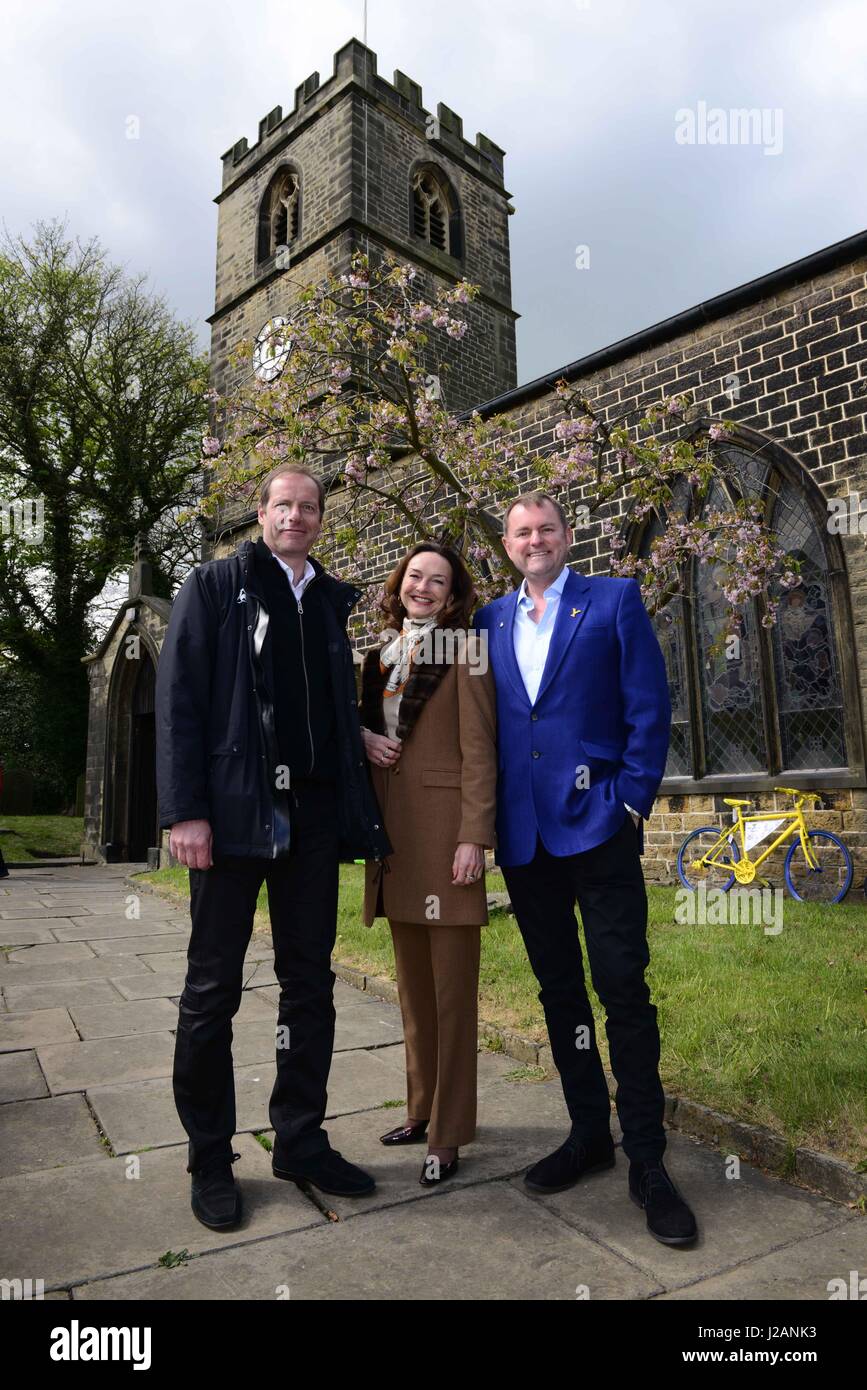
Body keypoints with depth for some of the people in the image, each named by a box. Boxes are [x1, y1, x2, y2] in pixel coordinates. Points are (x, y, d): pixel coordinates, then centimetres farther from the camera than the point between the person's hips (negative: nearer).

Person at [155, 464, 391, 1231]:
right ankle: (210, 1158, 22)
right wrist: (185, 810, -14)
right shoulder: (215, 586, 4)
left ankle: (301, 1139, 26)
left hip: (313, 814, 4)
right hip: (233, 809, -4)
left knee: (310, 981, 11)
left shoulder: (334, 601, 14)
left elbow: (343, 708, 14)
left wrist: (358, 810, 6)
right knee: (213, 987, 5)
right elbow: (179, 701, -4)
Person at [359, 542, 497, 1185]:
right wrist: (363, 738, 1)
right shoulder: (382, 655, 16)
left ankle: (448, 1133, 14)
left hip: (444, 830, -6)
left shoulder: (463, 648, -3)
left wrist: (474, 837, -16)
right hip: (393, 834, 7)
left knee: (452, 987, 2)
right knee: (413, 984, 16)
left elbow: (479, 750, -9)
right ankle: (422, 1110, 31)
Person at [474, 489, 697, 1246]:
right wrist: (486, 815, 4)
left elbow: (650, 708, -3)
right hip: (523, 834, 4)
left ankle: (647, 1160, 13)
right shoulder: (491, 619, 13)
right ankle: (589, 1133, 29)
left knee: (624, 988, -2)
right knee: (558, 988, 13)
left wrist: (631, 801, -9)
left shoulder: (615, 600, 3)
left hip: (597, 823, -4)